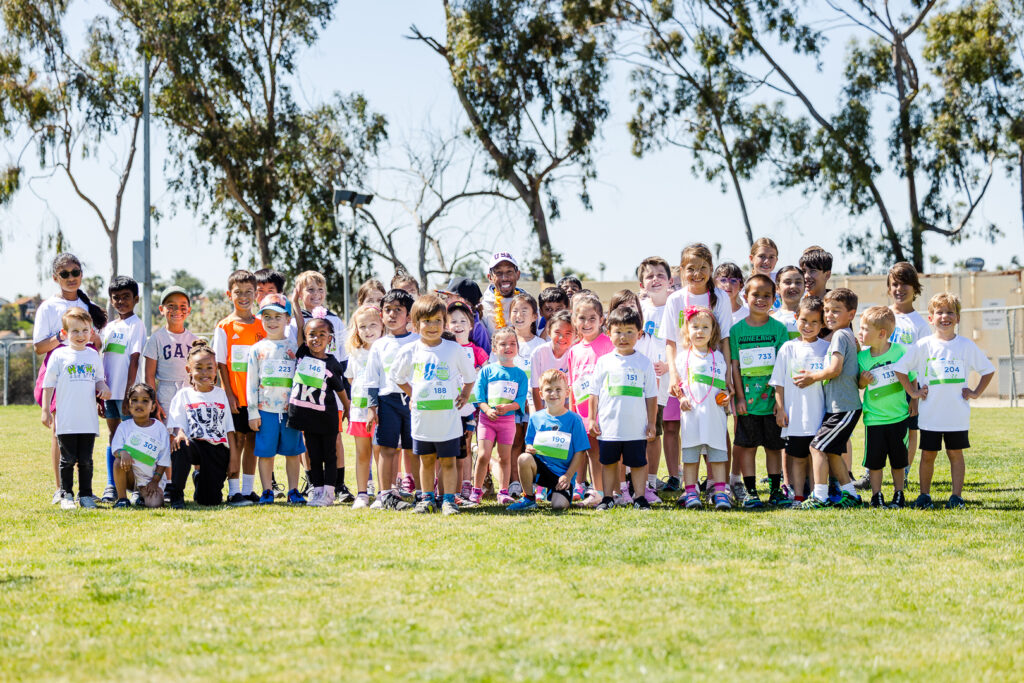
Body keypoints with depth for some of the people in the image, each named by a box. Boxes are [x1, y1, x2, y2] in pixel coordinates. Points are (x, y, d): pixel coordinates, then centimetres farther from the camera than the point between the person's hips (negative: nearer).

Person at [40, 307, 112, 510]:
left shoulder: (93, 355, 10)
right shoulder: (59, 355, -1)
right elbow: (49, 383, 3)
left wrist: (103, 388, -3)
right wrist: (46, 410, 0)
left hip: (89, 420, 3)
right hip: (66, 421, -3)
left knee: (86, 460, 7)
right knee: (68, 460, 1)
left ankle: (86, 495, 14)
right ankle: (66, 495, 10)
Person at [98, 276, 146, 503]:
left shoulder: (136, 325, -6)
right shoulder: (109, 327, 16)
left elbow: (134, 361, -12)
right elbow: (104, 360, 18)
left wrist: (129, 394, -18)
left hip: (127, 392, -7)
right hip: (109, 390, 7)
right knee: (113, 436, 10)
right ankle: (111, 486, 13)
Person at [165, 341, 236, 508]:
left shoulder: (220, 394, 13)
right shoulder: (184, 394, 6)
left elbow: (228, 428, 13)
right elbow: (177, 422, -3)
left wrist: (233, 454, 7)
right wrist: (179, 433, -26)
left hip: (218, 450, 2)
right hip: (195, 445, -2)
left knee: (212, 501, -4)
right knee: (181, 446, -40)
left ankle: (199, 477, 34)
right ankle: (176, 494, -22)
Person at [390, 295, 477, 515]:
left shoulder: (454, 349, -2)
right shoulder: (410, 351, 0)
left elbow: (470, 375, 12)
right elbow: (396, 376, 16)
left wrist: (464, 395, 3)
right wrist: (411, 394, 10)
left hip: (448, 417, -1)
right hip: (421, 418, 2)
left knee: (448, 461, 1)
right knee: (426, 460, 11)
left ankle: (449, 500, 7)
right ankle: (427, 499, 21)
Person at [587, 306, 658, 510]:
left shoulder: (644, 363, 3)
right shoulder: (604, 362, 4)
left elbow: (651, 396, 5)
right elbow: (594, 393, 8)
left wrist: (652, 422, 2)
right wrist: (592, 419, 4)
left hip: (636, 428, -1)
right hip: (608, 426, 1)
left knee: (638, 463, 5)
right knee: (608, 462, 9)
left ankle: (639, 498, 14)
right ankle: (608, 497, 19)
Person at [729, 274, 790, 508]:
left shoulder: (779, 328, 2)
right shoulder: (737, 329, 2)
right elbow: (734, 365, 2)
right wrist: (740, 397, -4)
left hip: (772, 399, 0)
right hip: (748, 400, 0)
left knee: (774, 445, 7)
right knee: (747, 445, 2)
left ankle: (775, 490, 16)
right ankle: (750, 491, 9)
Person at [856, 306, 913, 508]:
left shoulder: (900, 351, -9)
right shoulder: (862, 356, -3)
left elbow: (912, 378, 5)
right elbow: (860, 385, 7)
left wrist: (914, 400, 0)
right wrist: (863, 381, -14)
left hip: (899, 416, -1)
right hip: (874, 418, 1)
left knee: (898, 459, 9)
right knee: (874, 459, 3)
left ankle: (899, 494, 23)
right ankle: (876, 495, 16)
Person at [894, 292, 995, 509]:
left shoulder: (966, 346, 2)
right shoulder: (923, 345, 0)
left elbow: (988, 370, 11)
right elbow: (900, 369, 6)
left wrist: (976, 393, 4)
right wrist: (913, 392, 1)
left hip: (957, 415, 0)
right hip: (929, 415, 0)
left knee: (955, 453, 5)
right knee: (928, 454, 5)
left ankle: (956, 495, 12)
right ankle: (925, 495, 16)